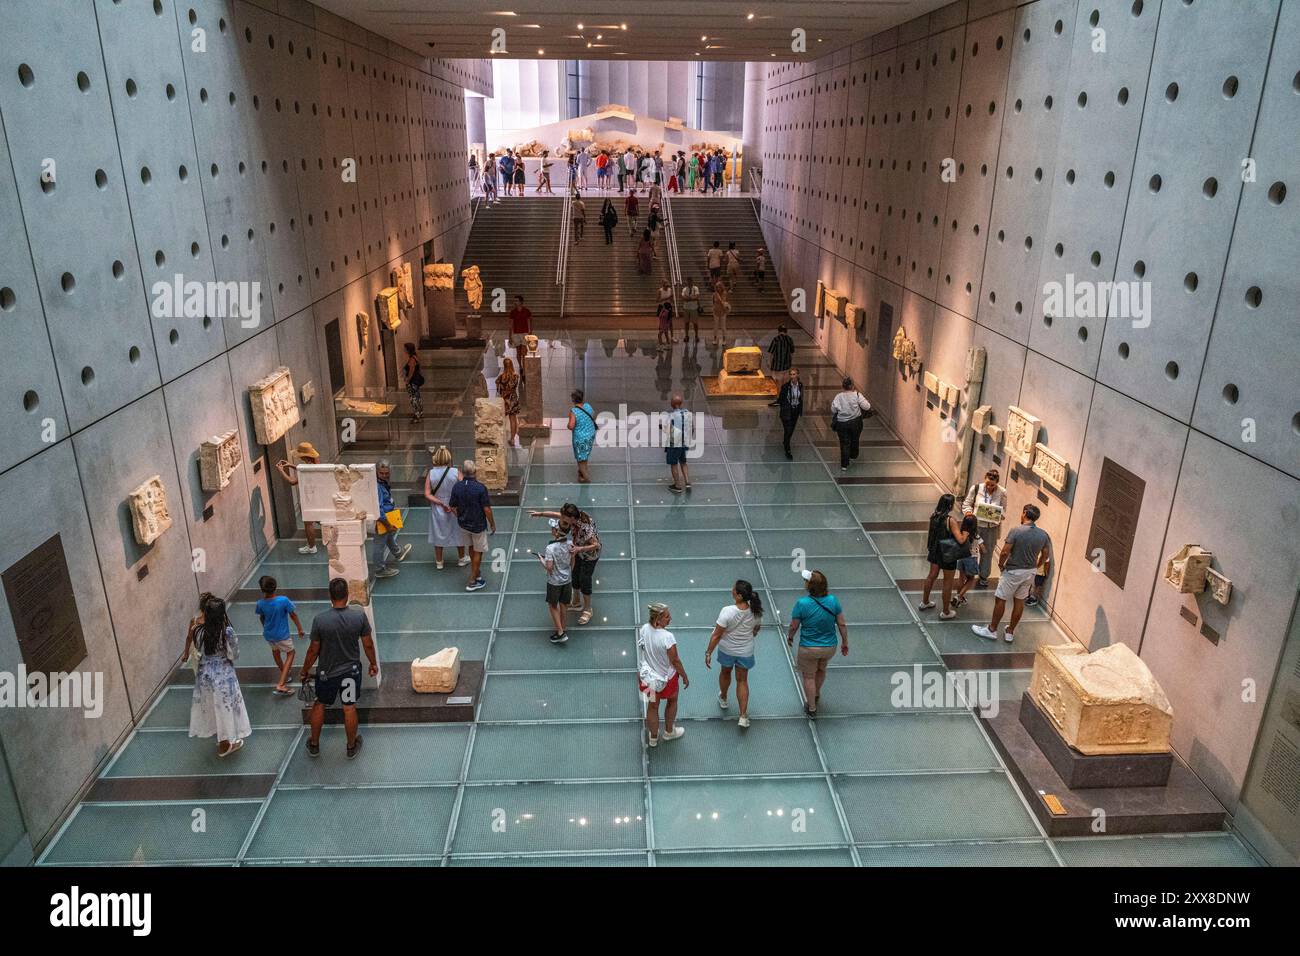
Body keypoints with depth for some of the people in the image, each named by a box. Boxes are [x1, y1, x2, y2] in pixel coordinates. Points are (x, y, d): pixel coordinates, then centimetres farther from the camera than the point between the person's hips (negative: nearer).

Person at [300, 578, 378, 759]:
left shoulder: (319, 619, -21)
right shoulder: (359, 615, -19)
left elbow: (313, 650, -11)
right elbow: (368, 644, -8)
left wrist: (305, 671, 6)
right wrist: (373, 663, 9)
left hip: (326, 672, 0)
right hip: (351, 670, 0)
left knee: (319, 705, 22)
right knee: (349, 708, 16)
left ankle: (314, 745, 38)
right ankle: (351, 747, 32)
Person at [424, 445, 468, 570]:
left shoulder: (430, 473, -13)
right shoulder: (456, 472, -18)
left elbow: (427, 495, -14)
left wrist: (440, 503, -13)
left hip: (437, 510, 1)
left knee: (438, 534, 19)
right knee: (459, 534, 20)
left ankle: (439, 562, 33)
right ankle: (461, 559, 36)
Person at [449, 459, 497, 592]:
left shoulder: (457, 486, -9)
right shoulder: (480, 487, -23)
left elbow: (452, 507, -1)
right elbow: (487, 509, -20)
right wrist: (492, 524, -5)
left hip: (463, 523, 5)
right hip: (478, 525, -5)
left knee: (471, 547, 25)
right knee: (478, 551, 9)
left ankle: (476, 573, 39)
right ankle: (472, 582, 13)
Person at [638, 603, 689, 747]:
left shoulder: (644, 629, -15)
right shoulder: (667, 637, -34)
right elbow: (675, 661, -23)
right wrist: (685, 677, -7)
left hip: (649, 676, 4)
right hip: (667, 678, -4)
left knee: (652, 706, 23)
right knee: (672, 701, 26)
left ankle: (653, 738, 41)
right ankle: (669, 732, 45)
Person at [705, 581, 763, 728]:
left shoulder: (727, 612, -32)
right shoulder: (755, 611, -19)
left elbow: (716, 635, -26)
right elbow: (756, 630, 0)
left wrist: (708, 653, -15)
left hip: (727, 650, -2)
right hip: (746, 652, 2)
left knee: (725, 672, 27)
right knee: (742, 680, 18)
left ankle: (723, 699, 53)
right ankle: (743, 716, 16)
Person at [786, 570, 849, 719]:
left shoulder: (802, 603, -25)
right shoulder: (833, 600, -15)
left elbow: (794, 626, -12)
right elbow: (842, 624, -6)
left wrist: (790, 637, 9)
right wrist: (845, 642, 9)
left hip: (809, 649, -4)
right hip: (830, 647, 4)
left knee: (809, 677, 19)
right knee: (821, 670, 32)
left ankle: (811, 710, 32)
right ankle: (816, 696, 56)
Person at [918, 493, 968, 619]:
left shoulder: (934, 516, -5)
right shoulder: (951, 520, -25)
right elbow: (960, 540, -25)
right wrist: (966, 532, -8)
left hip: (935, 550, 7)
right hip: (948, 553, -7)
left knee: (932, 575, 24)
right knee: (948, 582, 9)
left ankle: (924, 602, 40)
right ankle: (946, 612, 20)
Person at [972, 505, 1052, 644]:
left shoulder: (1016, 530, -21)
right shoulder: (1043, 535, -3)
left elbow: (1005, 552, -21)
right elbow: (1045, 556, 7)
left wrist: (1001, 565, -3)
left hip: (1013, 571, -6)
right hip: (1030, 572, 6)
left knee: (1000, 599, 8)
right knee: (1019, 601, 16)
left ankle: (992, 630, 18)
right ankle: (1010, 632, 27)